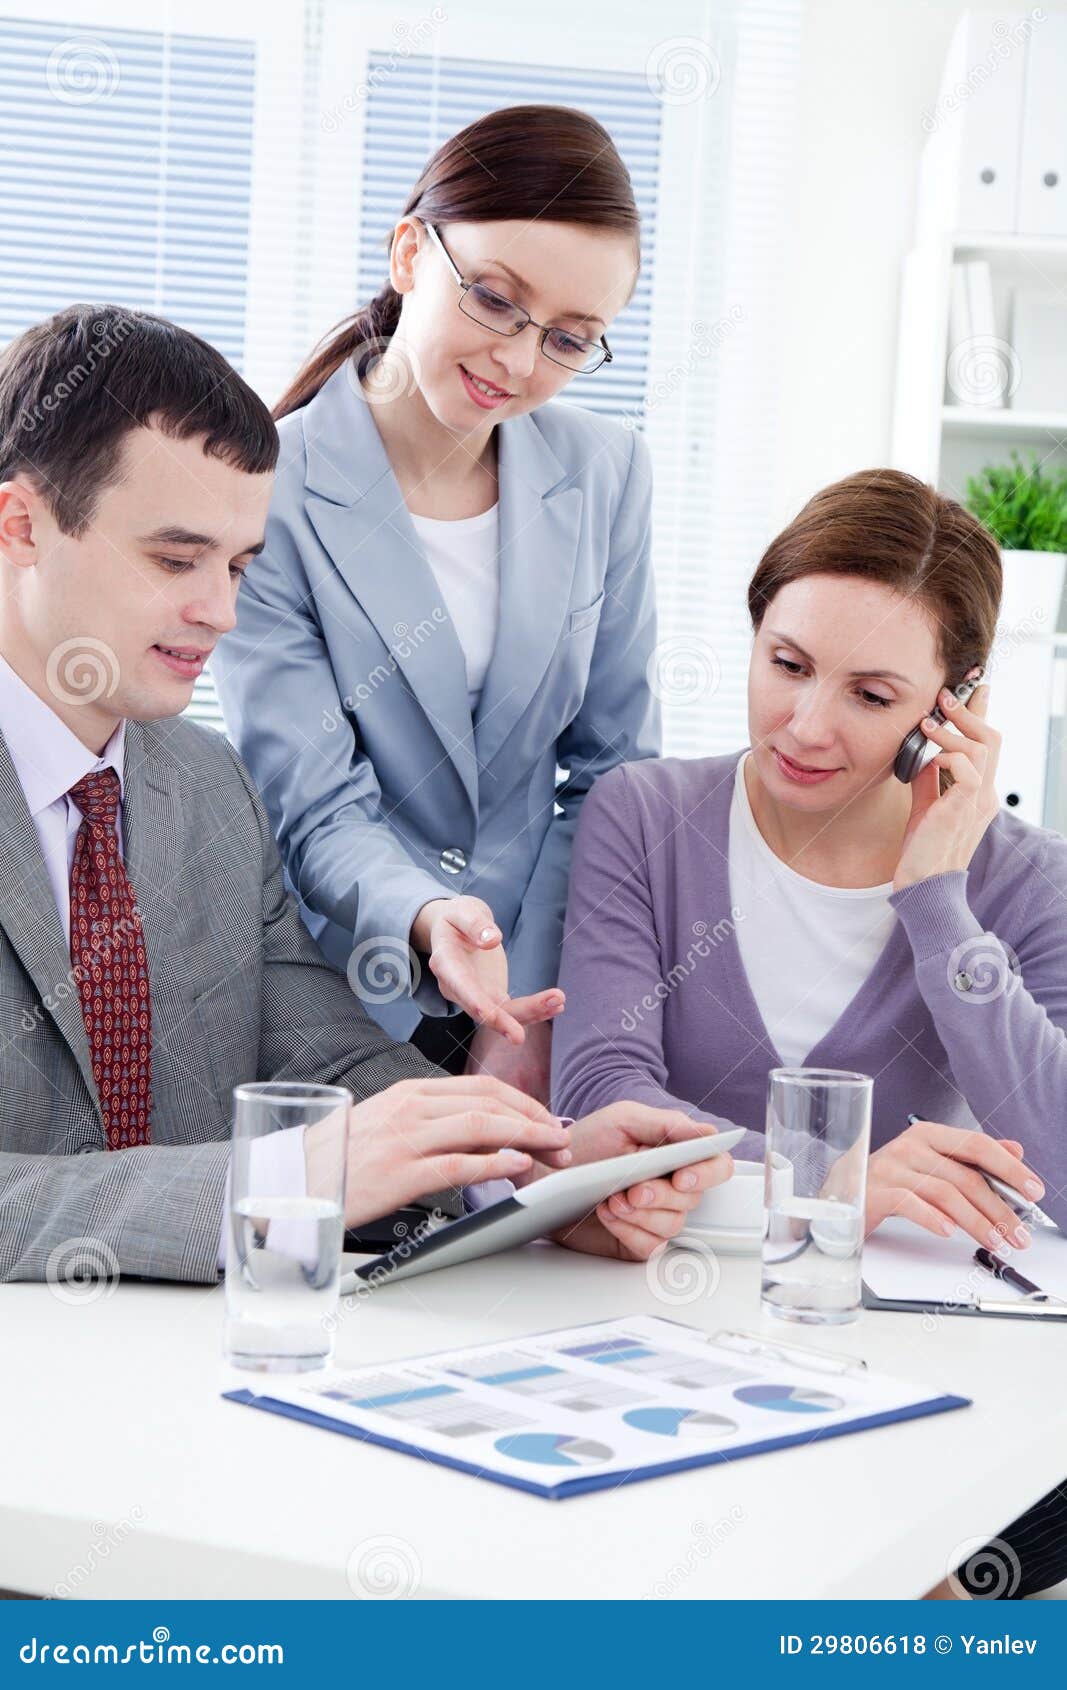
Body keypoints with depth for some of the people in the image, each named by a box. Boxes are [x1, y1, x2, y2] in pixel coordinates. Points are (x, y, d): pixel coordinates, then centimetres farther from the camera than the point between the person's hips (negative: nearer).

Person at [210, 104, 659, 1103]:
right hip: (347, 1021, -2)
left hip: (554, 997, 3)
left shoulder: (605, 474, 5)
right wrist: (424, 919, -31)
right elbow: (318, 811, -10)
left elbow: (611, 773, 7)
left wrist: (533, 1018, -4)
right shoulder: (266, 495, -8)